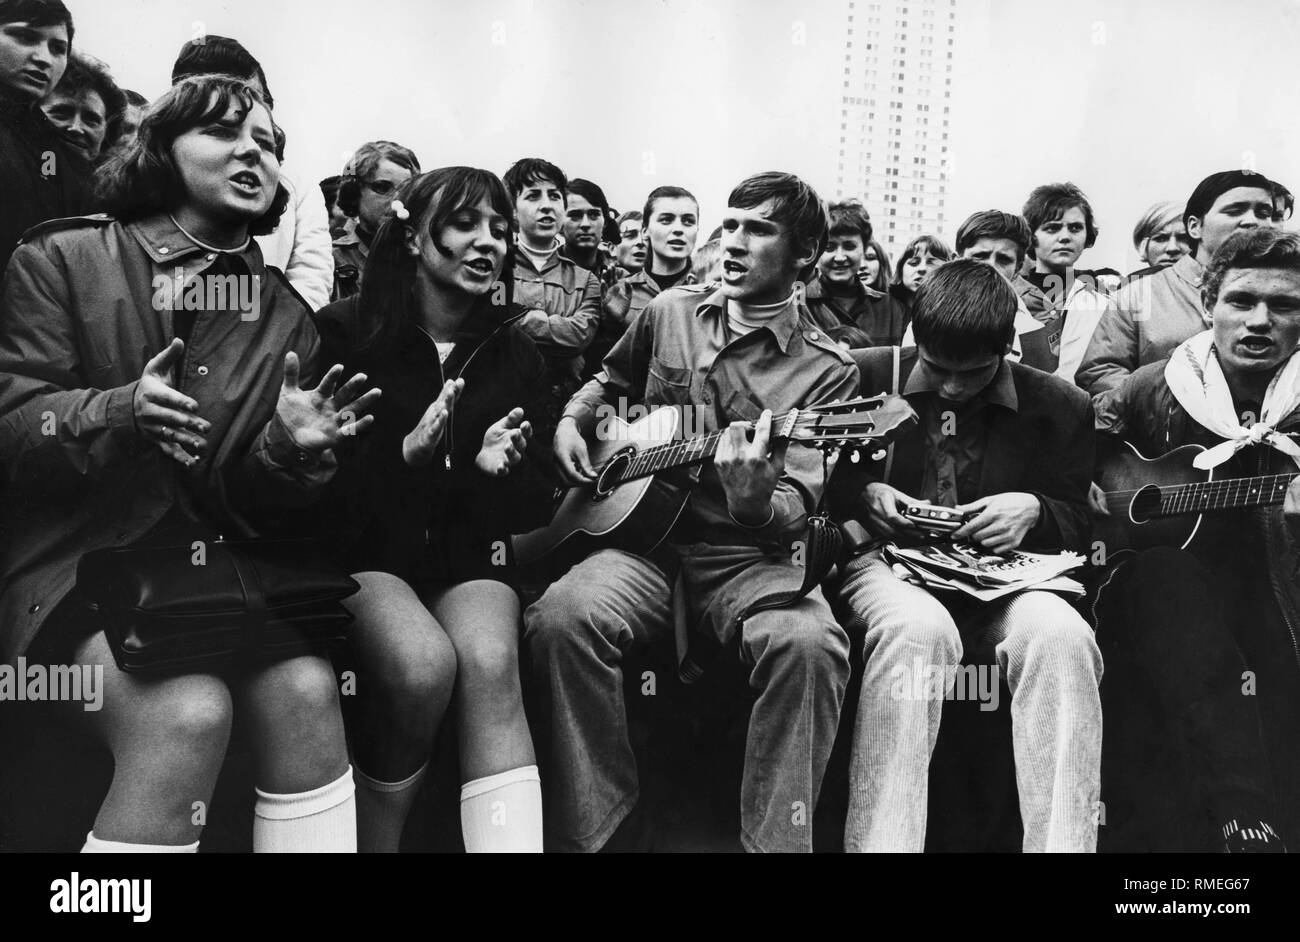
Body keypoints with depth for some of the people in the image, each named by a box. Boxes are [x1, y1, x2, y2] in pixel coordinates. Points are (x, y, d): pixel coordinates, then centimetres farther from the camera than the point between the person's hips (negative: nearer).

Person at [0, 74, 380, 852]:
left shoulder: (284, 316, 9)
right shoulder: (63, 259, 2)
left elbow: (249, 504, 6)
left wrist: (290, 449, -16)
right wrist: (117, 412, -26)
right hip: (70, 556, -3)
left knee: (305, 688, -25)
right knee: (188, 713, -29)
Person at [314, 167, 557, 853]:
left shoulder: (515, 353, 7)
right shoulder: (345, 331, -4)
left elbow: (535, 505, 8)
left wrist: (493, 469, -15)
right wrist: (405, 453, -24)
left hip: (468, 551, 3)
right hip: (363, 546, -3)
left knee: (491, 664, -29)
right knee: (425, 664, -30)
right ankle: (370, 838, -4)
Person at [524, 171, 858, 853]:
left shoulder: (825, 371, 0)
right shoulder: (669, 312, 12)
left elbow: (798, 507, -9)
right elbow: (608, 382, 31)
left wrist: (758, 504, -32)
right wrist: (571, 423, 11)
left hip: (749, 554, -2)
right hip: (647, 535, 2)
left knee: (809, 643, -35)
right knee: (562, 615, -30)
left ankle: (775, 842, -15)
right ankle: (591, 831, -12)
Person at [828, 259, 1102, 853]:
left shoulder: (1060, 406, 6)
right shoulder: (866, 375, 3)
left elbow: (1078, 524, 12)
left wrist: (1034, 511, -10)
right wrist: (863, 493, -9)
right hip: (888, 558, -1)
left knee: (1060, 635, -34)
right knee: (919, 628, -38)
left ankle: (1062, 844, -27)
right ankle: (880, 842, -33)